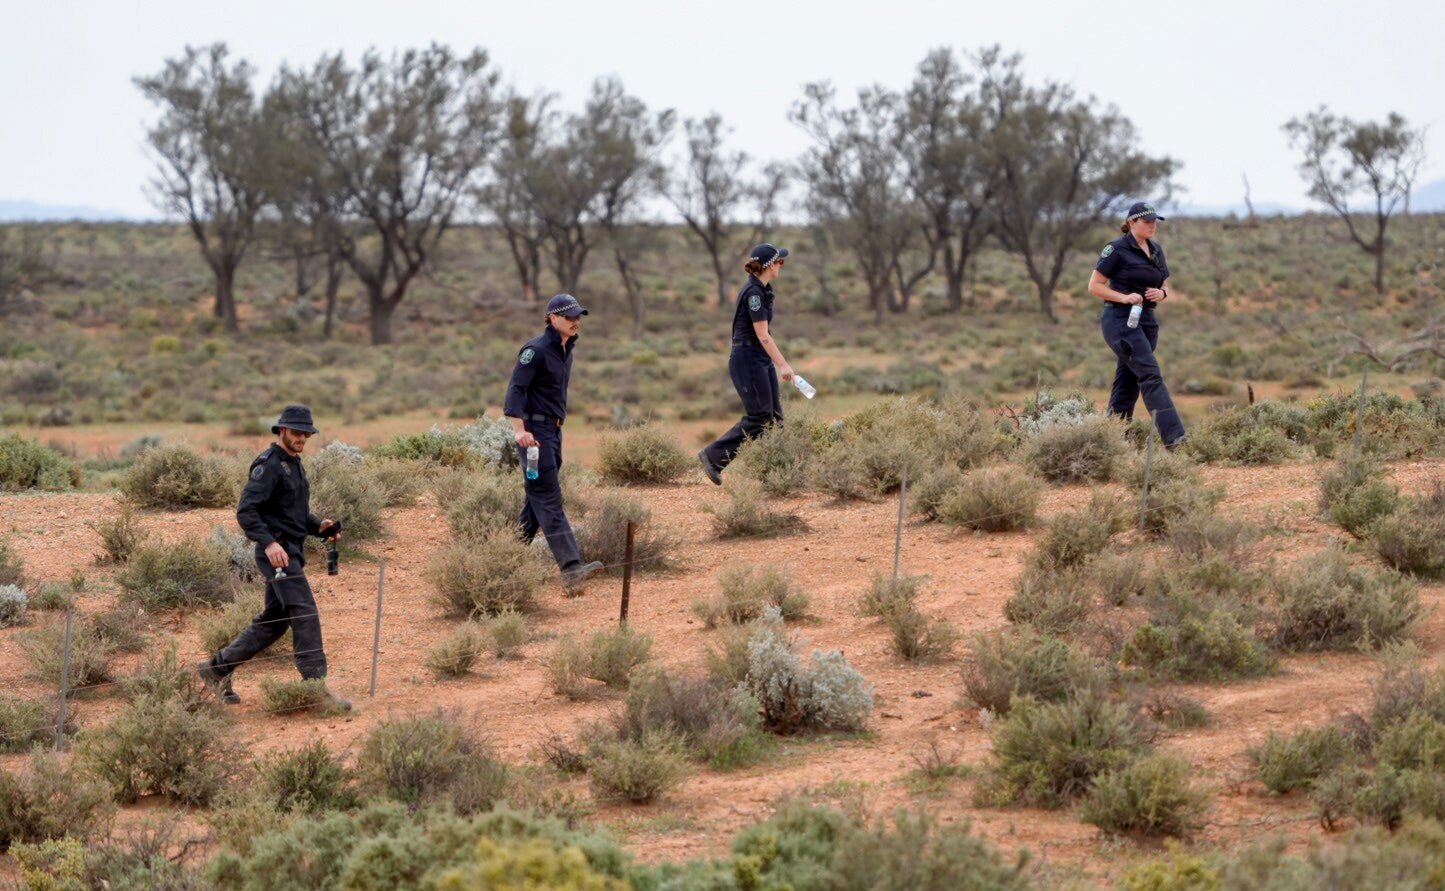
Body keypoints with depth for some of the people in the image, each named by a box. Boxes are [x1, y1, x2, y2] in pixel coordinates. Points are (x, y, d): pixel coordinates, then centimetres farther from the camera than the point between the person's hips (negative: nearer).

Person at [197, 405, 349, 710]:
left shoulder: (295, 465, 18)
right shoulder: (268, 465, -12)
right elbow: (246, 511, -20)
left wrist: (319, 526, 8)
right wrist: (269, 543, -31)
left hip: (292, 554, 10)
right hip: (276, 554, -10)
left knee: (273, 621, 14)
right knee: (305, 615, -14)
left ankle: (218, 668, 23)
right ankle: (316, 685, -15)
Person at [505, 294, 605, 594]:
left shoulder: (566, 349, 14)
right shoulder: (536, 350, -13)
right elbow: (516, 389, -19)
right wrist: (519, 430, -30)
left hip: (554, 431, 9)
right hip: (535, 430, -9)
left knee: (539, 497, 13)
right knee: (549, 499, -14)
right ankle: (571, 568, -24)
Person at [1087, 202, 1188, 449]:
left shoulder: (1156, 250, 14)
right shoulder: (1117, 249, -7)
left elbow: (1165, 288, 20)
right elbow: (1094, 286, -7)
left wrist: (1161, 294, -4)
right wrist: (1125, 297, -19)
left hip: (1147, 321, 7)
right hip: (1120, 320, -7)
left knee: (1127, 383, 8)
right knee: (1151, 375, -18)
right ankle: (1173, 437, -27)